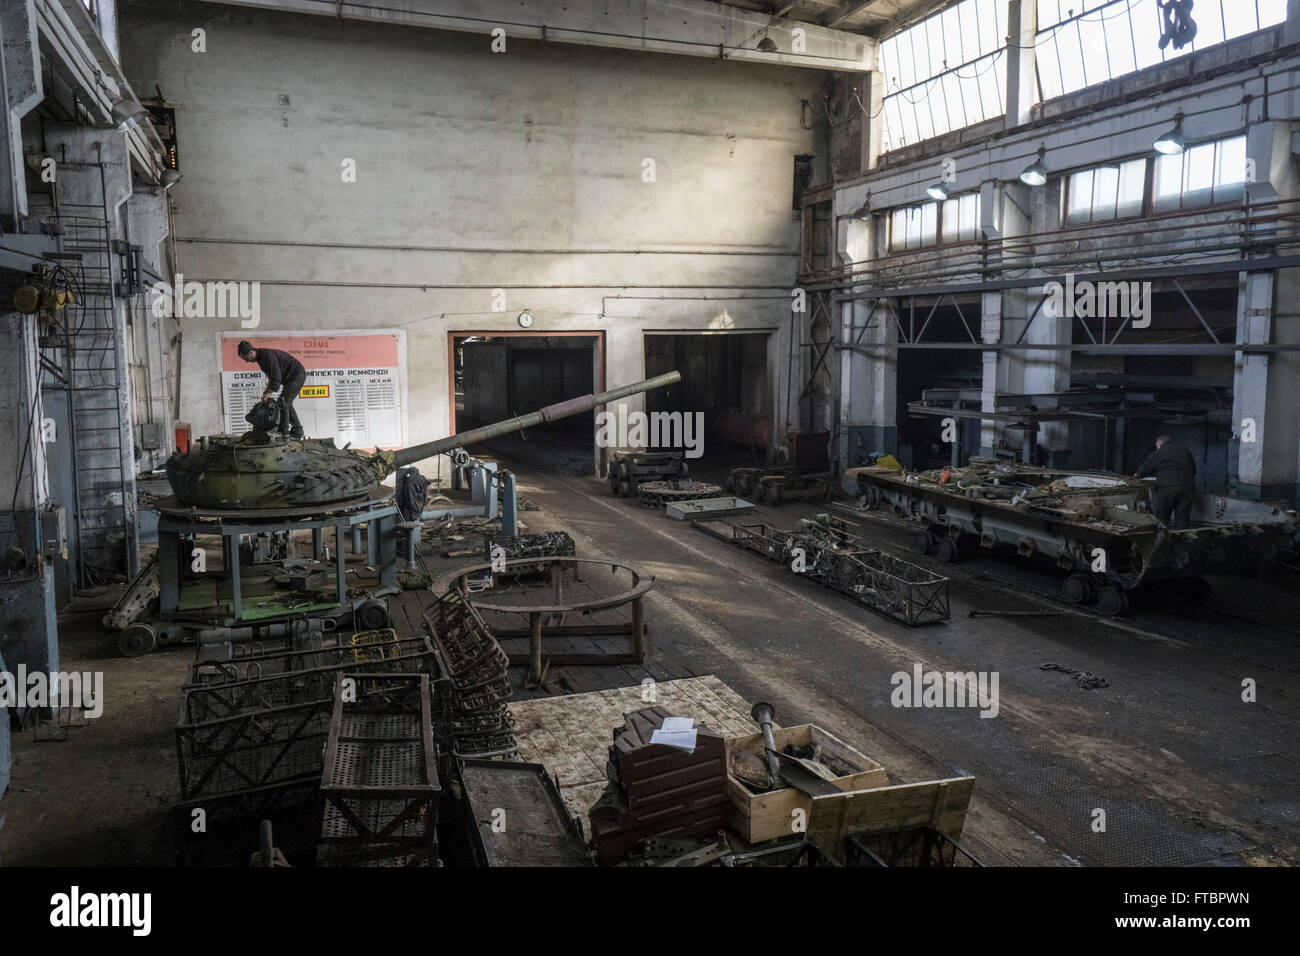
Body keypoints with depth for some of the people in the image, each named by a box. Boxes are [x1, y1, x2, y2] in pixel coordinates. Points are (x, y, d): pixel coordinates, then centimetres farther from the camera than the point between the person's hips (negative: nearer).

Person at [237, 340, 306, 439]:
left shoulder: (268, 356, -24)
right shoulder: (261, 357, 8)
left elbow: (276, 377, -28)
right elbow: (271, 376, 14)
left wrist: (269, 392, -27)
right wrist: (267, 390, 2)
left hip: (297, 375, -10)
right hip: (291, 377, 10)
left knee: (283, 402, -15)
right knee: (286, 404, 15)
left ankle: (283, 433, -15)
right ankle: (297, 431, 20)